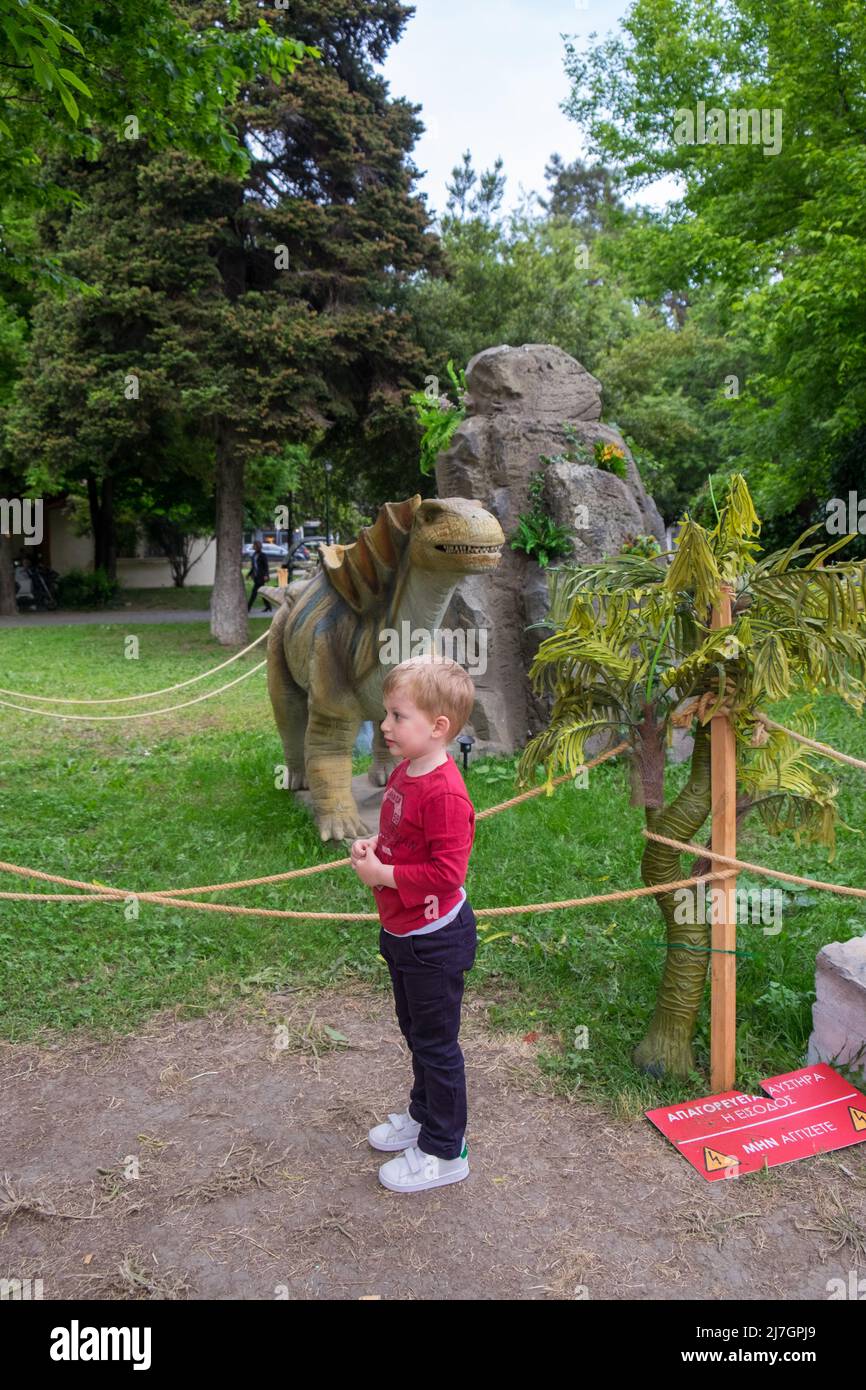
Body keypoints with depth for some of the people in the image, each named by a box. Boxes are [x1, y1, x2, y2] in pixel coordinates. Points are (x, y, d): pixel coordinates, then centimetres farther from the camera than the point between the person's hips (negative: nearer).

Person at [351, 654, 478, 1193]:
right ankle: (425, 1115, 47)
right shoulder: (405, 771, 2)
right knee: (416, 1030, 26)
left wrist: (382, 875, -23)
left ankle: (445, 1151, 26)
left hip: (434, 940, -10)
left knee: (436, 1042, 7)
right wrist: (374, 847, -2)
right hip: (403, 931, 10)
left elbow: (446, 872, -30)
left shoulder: (444, 793, -29)